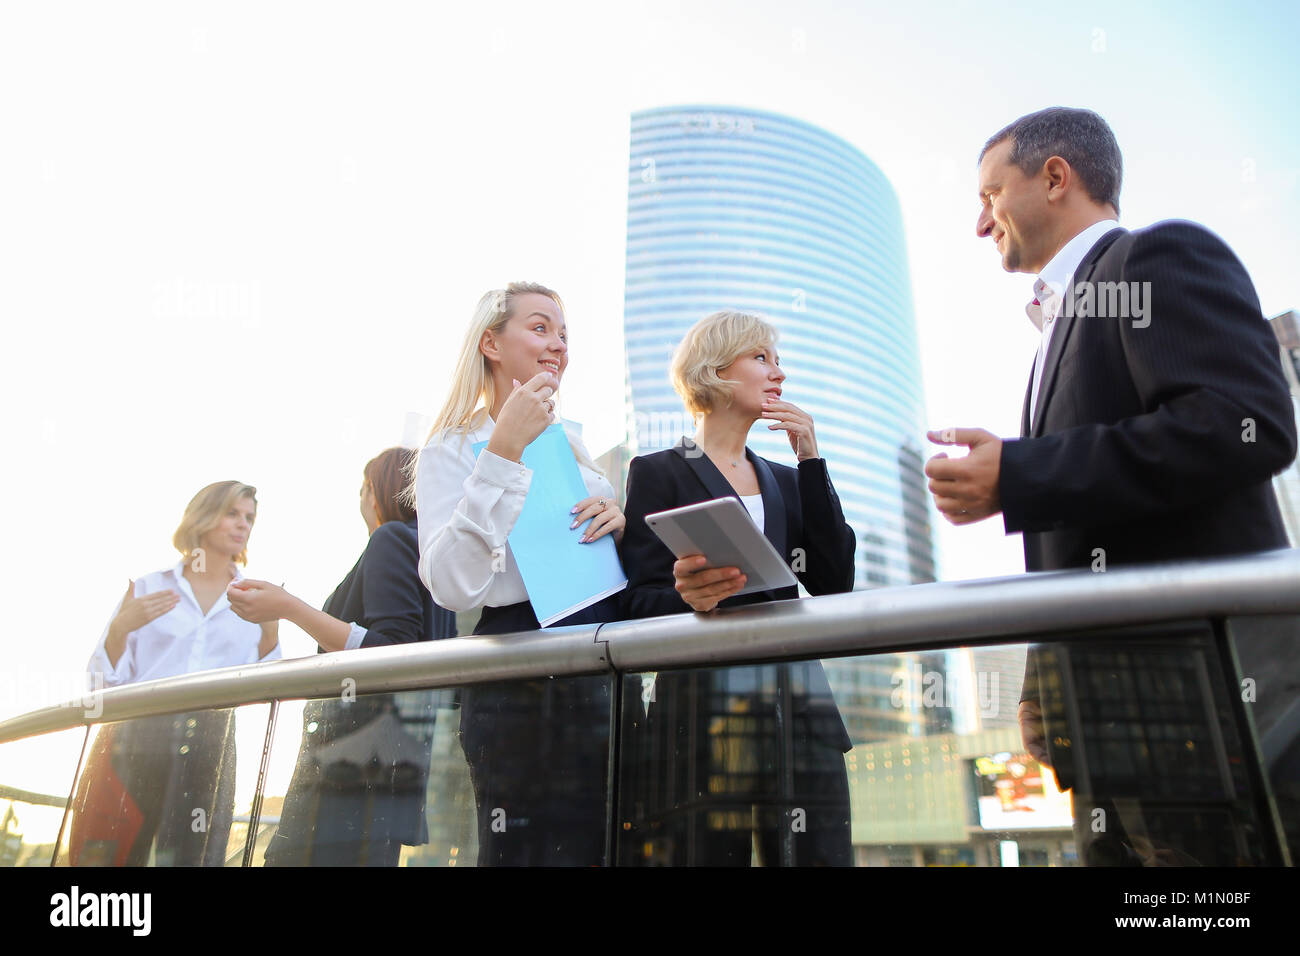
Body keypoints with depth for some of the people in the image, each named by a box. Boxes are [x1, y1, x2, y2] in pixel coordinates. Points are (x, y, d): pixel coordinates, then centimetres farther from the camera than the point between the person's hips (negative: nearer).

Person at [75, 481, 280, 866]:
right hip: (134, 736, 0)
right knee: (102, 857, -2)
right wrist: (120, 628, -9)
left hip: (209, 746, 1)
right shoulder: (148, 588, 10)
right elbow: (105, 680, 7)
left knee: (192, 858, 0)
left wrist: (270, 633, -6)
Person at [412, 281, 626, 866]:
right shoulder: (454, 448, -2)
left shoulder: (570, 443, 17)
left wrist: (620, 526, -1)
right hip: (520, 688, -6)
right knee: (530, 850, 0)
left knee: (601, 849, 12)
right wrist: (503, 451, -19)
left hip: (603, 673, 7)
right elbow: (453, 586, -18)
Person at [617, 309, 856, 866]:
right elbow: (639, 601, -3)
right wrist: (688, 596, -26)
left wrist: (810, 461, 4)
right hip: (700, 710, -4)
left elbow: (834, 582, 6)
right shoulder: (657, 473, 5)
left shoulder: (787, 481, 20)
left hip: (798, 711, 5)